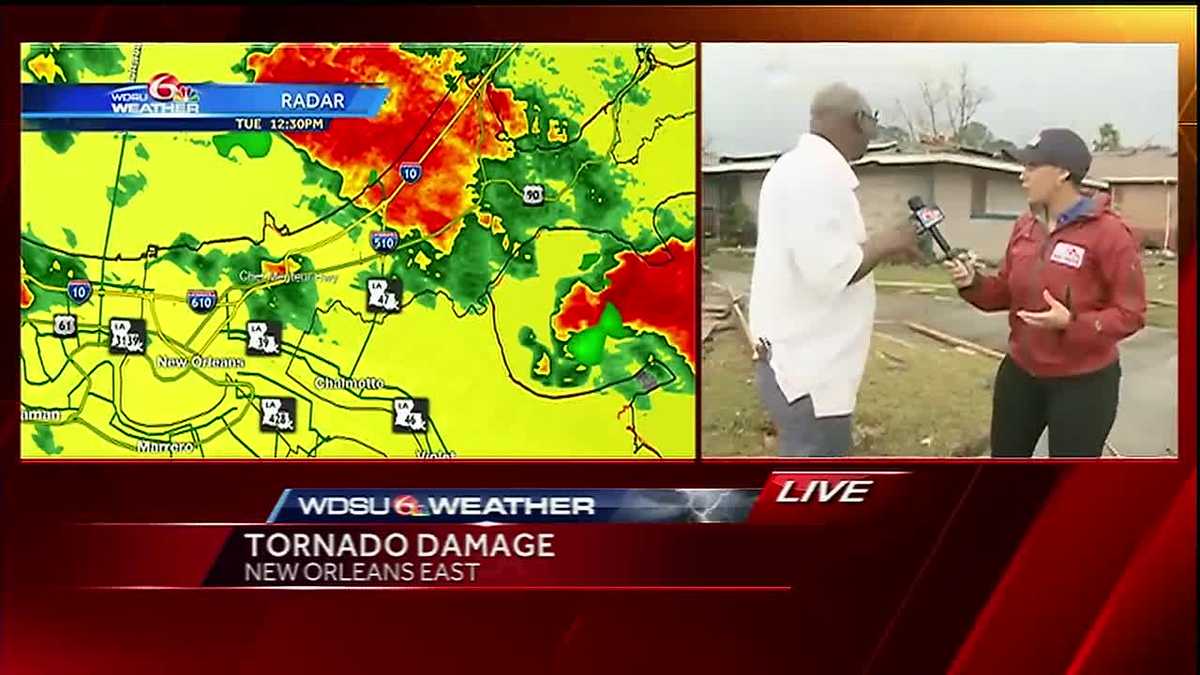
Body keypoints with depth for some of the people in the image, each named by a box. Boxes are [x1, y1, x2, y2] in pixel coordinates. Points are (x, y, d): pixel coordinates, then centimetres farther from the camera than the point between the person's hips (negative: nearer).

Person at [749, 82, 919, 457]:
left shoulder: (800, 165, 15)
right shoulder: (820, 171, -19)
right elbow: (830, 272, -25)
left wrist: (883, 246, 10)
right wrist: (885, 243, -10)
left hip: (804, 359, 11)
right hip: (807, 366, -11)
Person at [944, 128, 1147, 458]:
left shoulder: (1109, 232, -18)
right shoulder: (1025, 226, 3)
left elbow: (1131, 313, -17)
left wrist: (1072, 323, -31)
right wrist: (973, 283, -10)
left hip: (1082, 383, -7)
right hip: (1020, 372, 7)